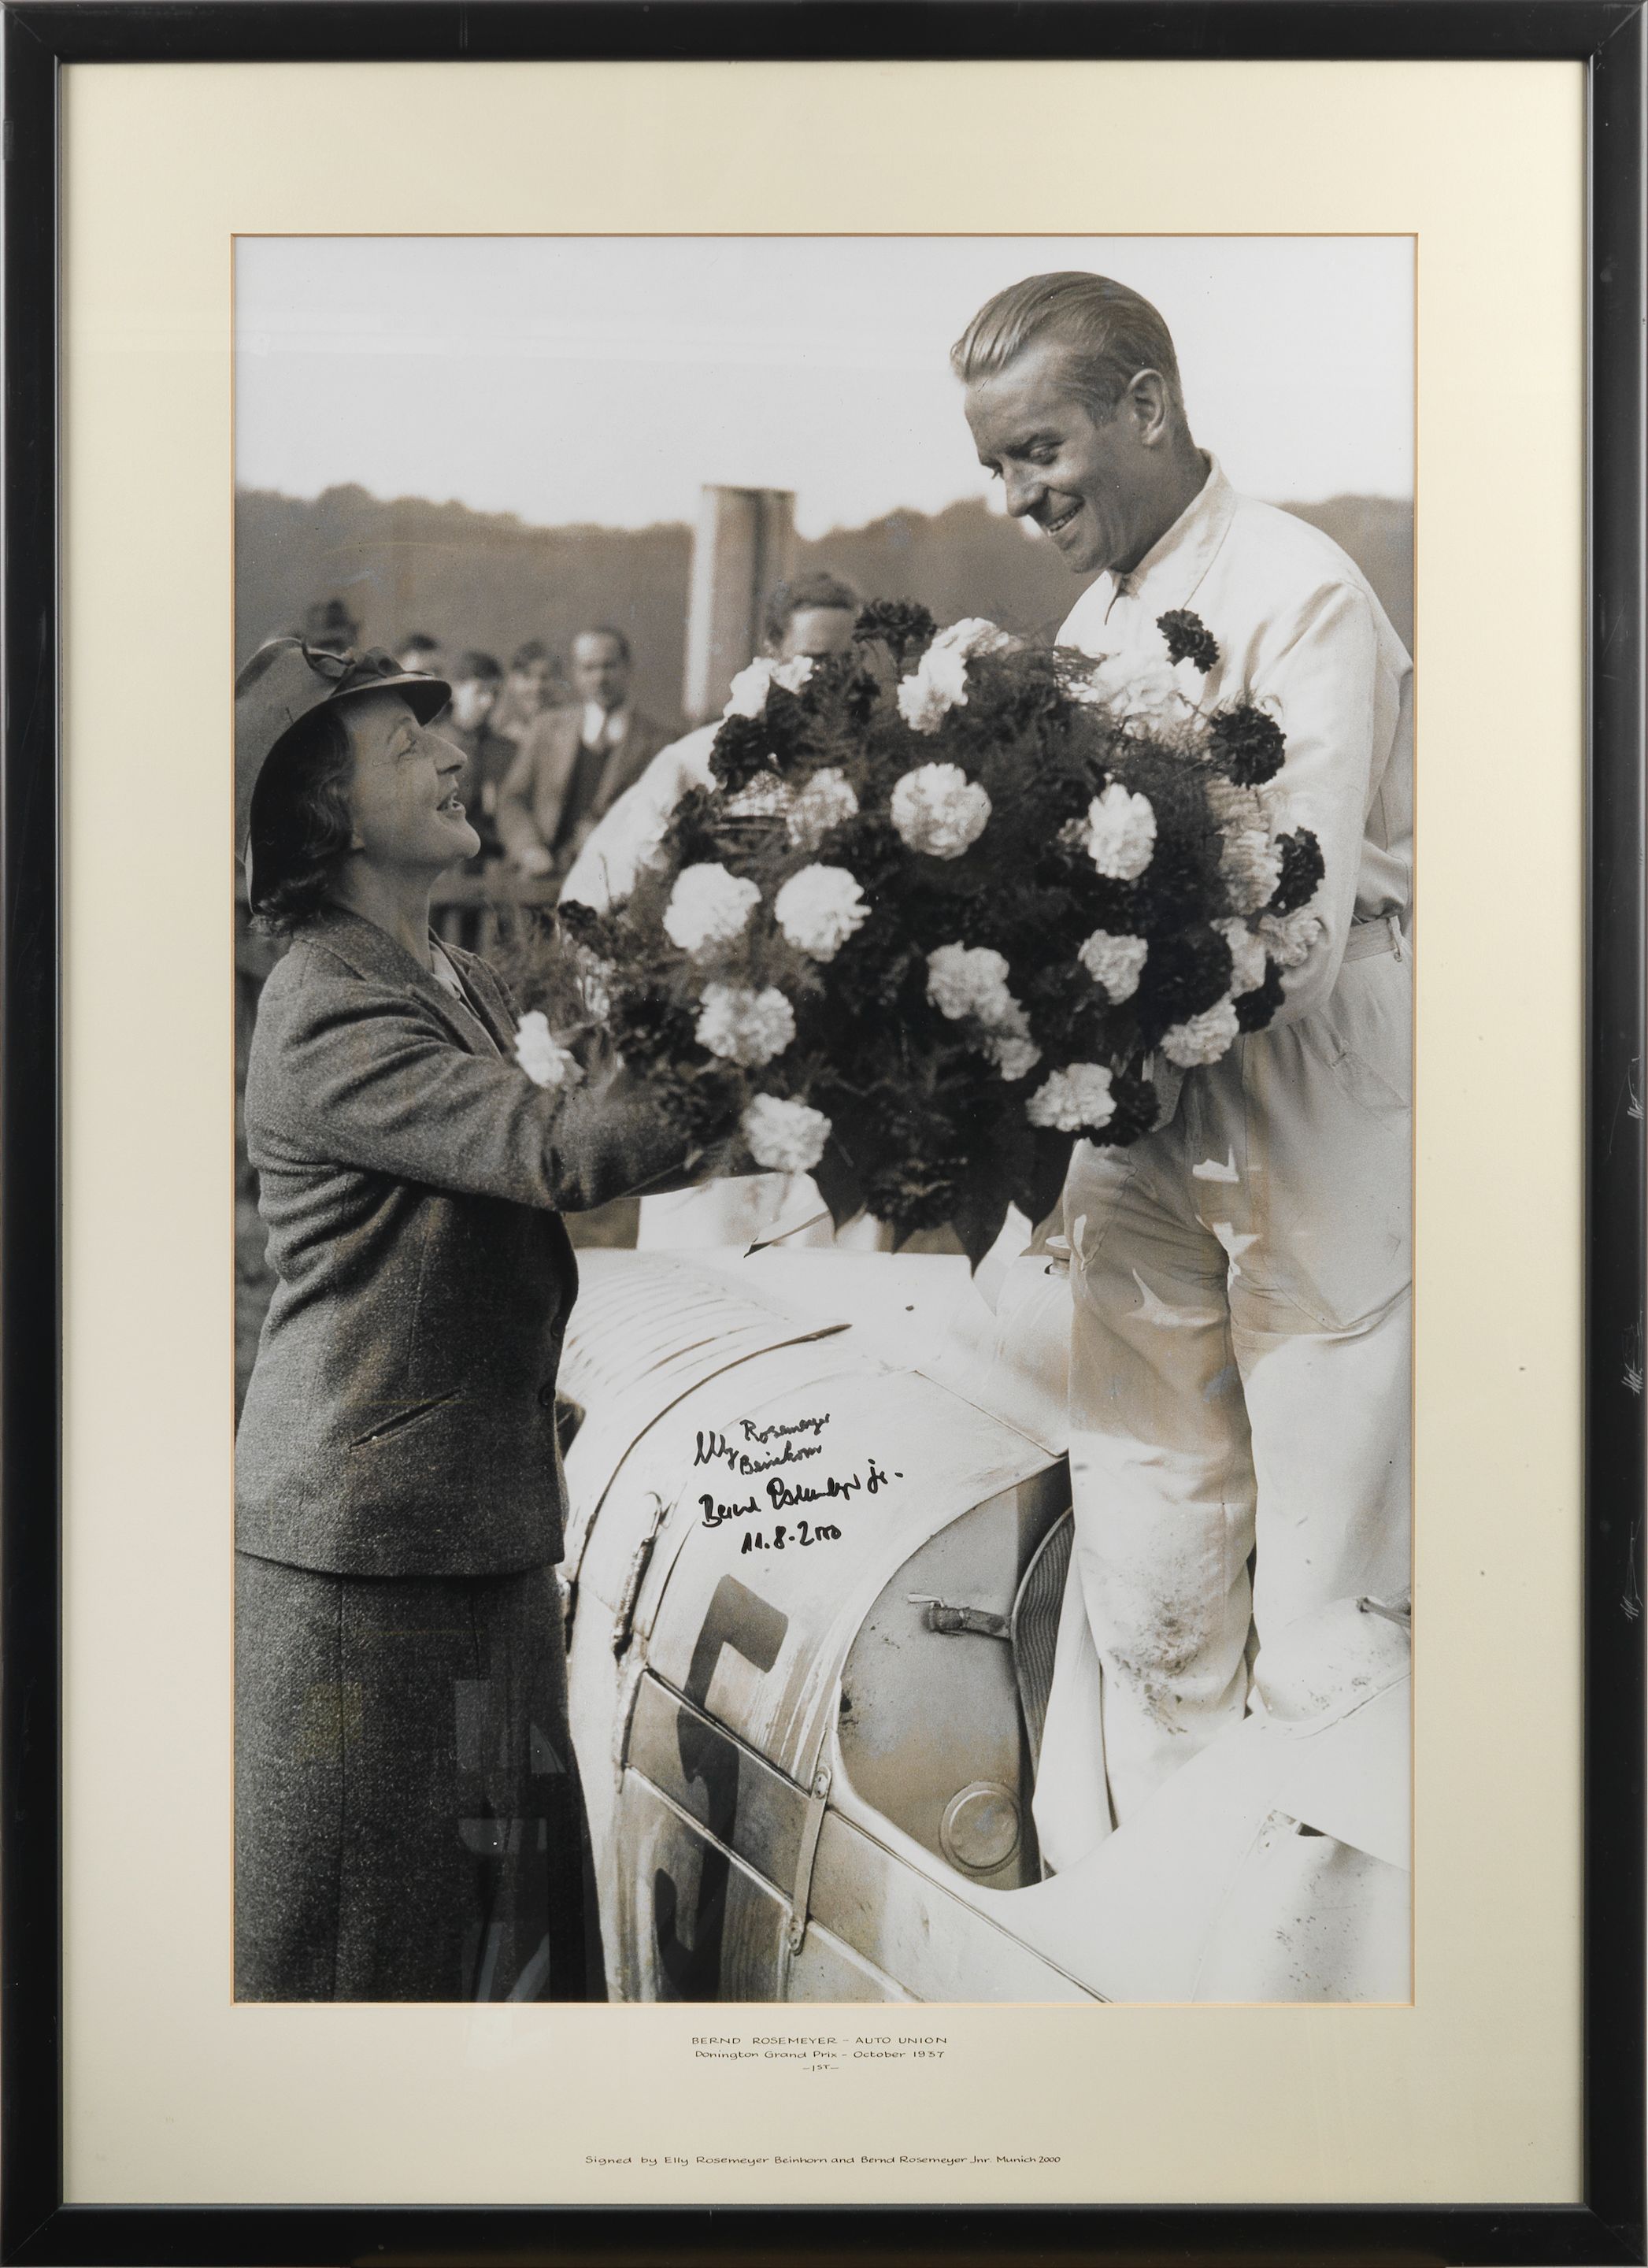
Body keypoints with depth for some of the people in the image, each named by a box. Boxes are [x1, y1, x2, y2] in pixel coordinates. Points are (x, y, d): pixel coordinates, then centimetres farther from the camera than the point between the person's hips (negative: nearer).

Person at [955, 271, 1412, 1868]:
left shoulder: (1299, 596, -10)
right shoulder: (1095, 623, 14)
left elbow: (1300, 928, -19)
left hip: (1319, 1116, -6)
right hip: (1150, 1106, 7)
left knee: (1324, 1587, 2)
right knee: (1147, 1565, 8)